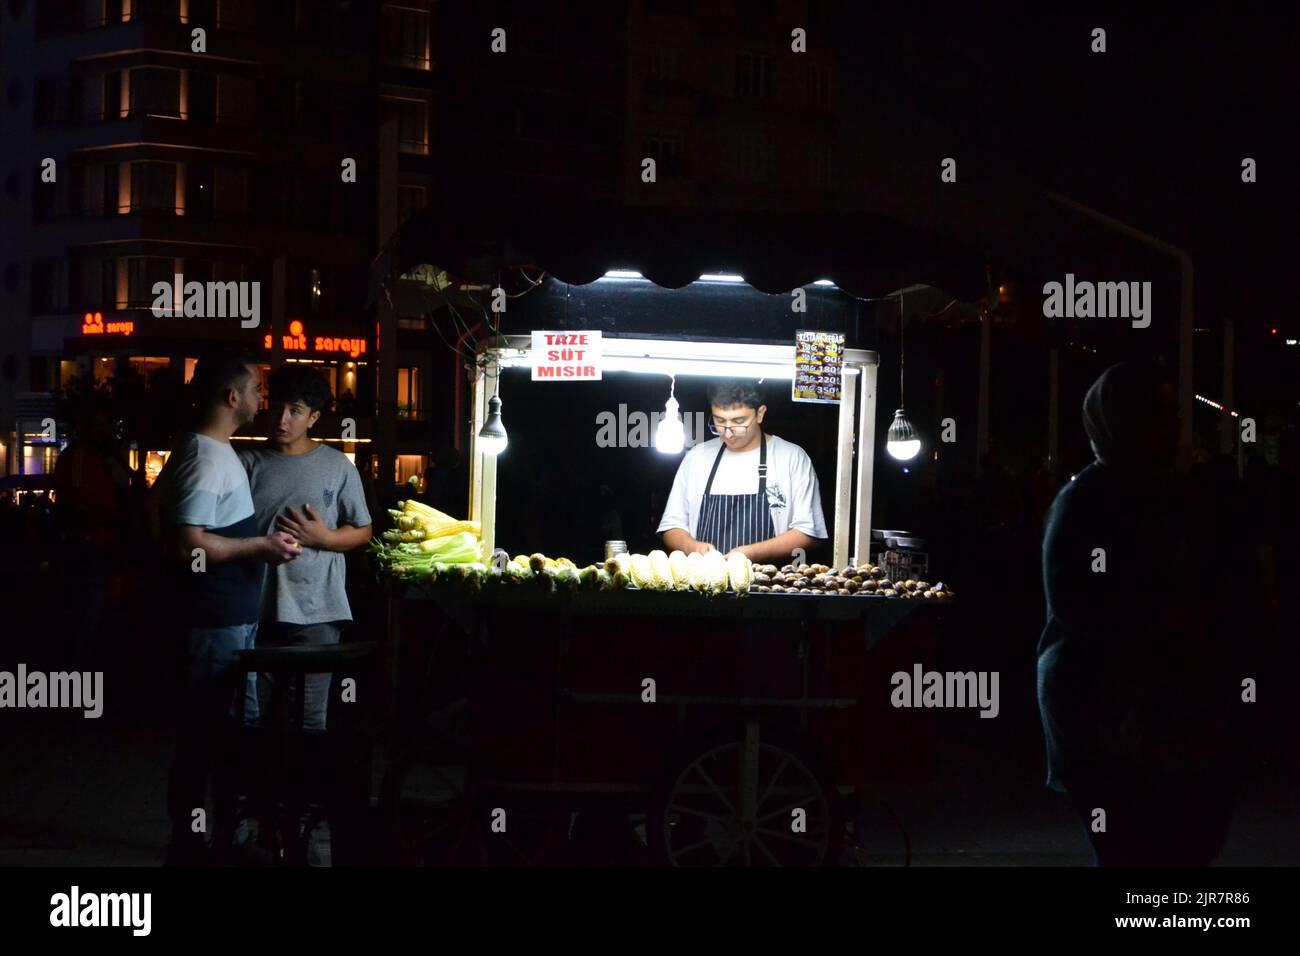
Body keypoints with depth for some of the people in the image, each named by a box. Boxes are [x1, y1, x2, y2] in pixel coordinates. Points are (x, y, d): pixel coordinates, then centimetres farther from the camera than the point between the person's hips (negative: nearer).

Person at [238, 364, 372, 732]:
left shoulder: (337, 467, 4)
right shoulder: (249, 464, 5)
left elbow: (362, 532, 9)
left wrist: (322, 538, -8)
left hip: (316, 612, -1)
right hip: (257, 609, 1)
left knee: (310, 716, 2)